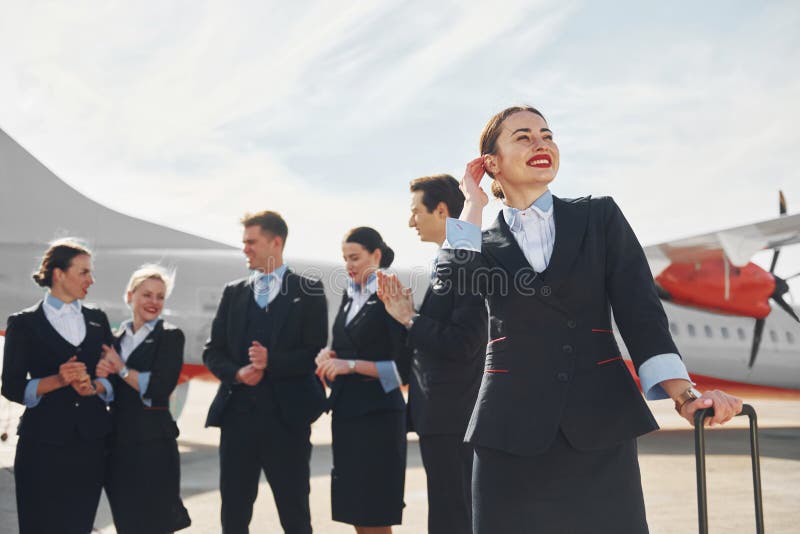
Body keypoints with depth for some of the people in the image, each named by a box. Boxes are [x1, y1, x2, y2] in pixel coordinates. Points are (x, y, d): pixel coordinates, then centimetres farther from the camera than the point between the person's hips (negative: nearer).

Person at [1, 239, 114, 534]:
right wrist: (57, 381, -17)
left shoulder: (97, 320, 13)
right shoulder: (24, 324, 2)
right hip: (43, 446, -3)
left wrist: (94, 386, -10)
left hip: (91, 443, 3)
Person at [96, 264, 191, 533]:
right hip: (117, 440, 5)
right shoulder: (116, 338, 12)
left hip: (153, 443, -5)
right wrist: (101, 375, -8)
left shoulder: (170, 336, -3)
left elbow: (159, 388, -14)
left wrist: (121, 369, -8)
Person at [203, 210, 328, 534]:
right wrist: (237, 373, -9)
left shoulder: (308, 291, 1)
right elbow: (213, 351, 10)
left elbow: (315, 352, -6)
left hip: (286, 417, -4)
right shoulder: (234, 293, 13)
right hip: (237, 414, 4)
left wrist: (272, 361, -20)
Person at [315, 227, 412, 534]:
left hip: (378, 413, -7)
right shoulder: (350, 296, 13)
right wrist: (328, 356, -1)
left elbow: (402, 367, -13)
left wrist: (351, 365, -18)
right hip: (346, 410, 7)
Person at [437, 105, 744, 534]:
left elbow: (639, 308, 0)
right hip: (513, 434, 0)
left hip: (602, 427, 0)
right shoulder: (482, 241, 9)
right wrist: (474, 205, -1)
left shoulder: (600, 217, 9)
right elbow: (452, 278, -14)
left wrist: (682, 393, -13)